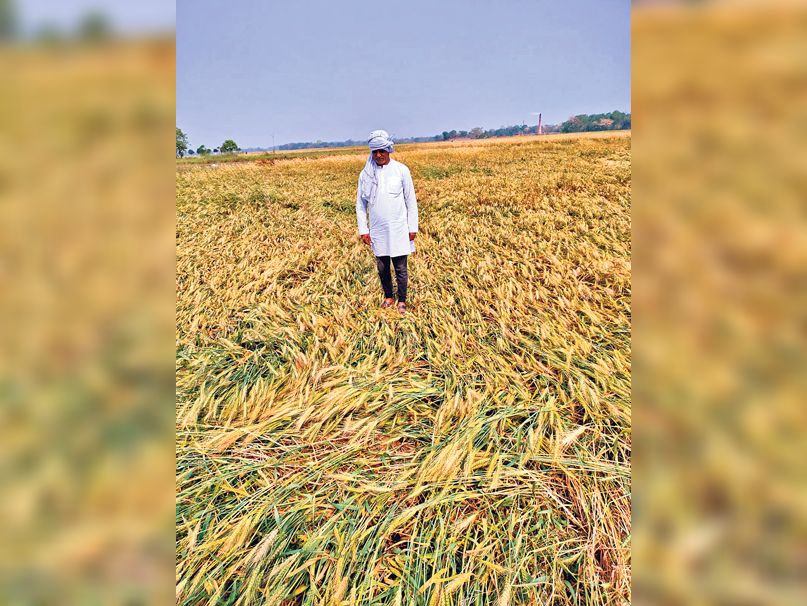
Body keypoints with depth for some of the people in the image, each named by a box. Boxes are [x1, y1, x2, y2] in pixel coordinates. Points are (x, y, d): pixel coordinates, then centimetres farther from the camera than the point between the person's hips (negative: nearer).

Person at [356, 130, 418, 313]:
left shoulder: (401, 170, -5)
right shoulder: (366, 173, 1)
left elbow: (411, 201, 0)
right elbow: (360, 204, 6)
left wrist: (413, 227, -2)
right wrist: (363, 229, 2)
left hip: (399, 230, -2)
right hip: (378, 231, 2)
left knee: (401, 269, 4)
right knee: (382, 268, 12)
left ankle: (402, 300, 23)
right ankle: (388, 296, 34)